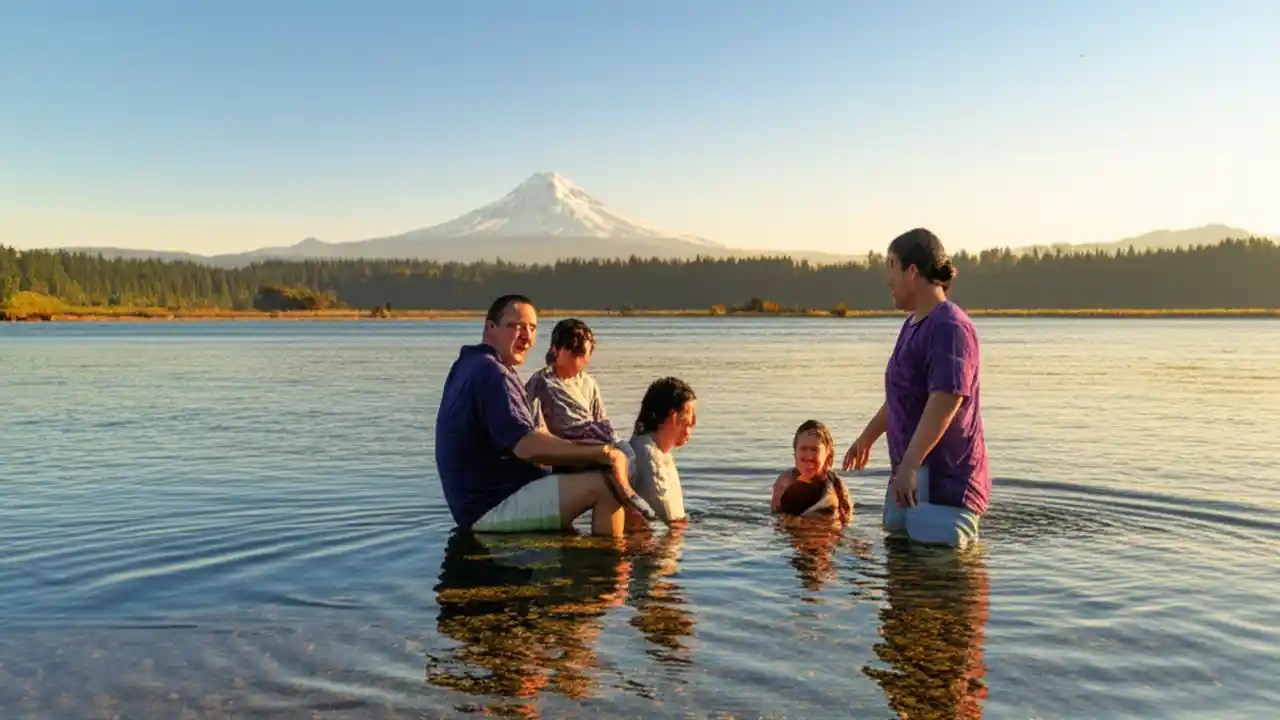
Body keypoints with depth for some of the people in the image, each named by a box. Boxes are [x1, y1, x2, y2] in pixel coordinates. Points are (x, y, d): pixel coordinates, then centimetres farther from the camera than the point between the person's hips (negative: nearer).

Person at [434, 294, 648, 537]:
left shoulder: (468, 367, 16)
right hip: (493, 507, -11)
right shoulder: (491, 373, -18)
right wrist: (603, 453, -24)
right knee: (606, 483, -23)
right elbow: (527, 446, -29)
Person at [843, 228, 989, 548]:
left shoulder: (949, 327, -17)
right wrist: (867, 437, 36)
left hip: (945, 476, -10)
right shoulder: (913, 324, 15)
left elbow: (946, 400, -28)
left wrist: (909, 465, -34)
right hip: (910, 472, 10)